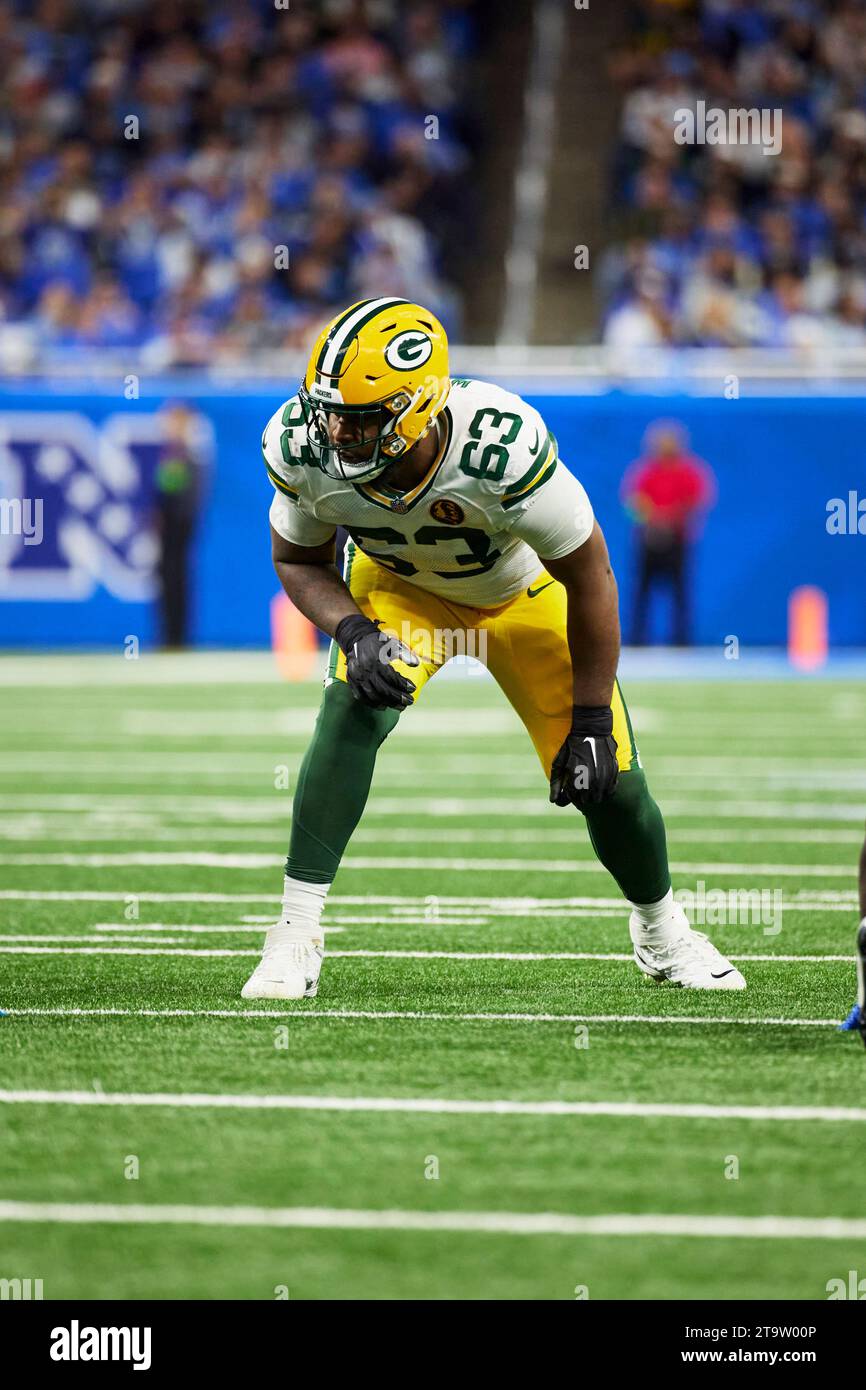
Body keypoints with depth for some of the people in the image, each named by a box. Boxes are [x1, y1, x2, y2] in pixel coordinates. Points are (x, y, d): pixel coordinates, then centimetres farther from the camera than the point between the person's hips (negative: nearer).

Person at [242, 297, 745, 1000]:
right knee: (354, 708, -28)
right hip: (399, 586, 2)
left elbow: (589, 576, -27)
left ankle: (661, 931, 31)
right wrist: (353, 632, -29)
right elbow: (299, 560, -9)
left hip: (524, 592, -1)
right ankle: (297, 932, -21)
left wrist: (591, 720, -20)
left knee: (608, 778, -1)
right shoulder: (301, 447, -31)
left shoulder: (503, 448, -43)